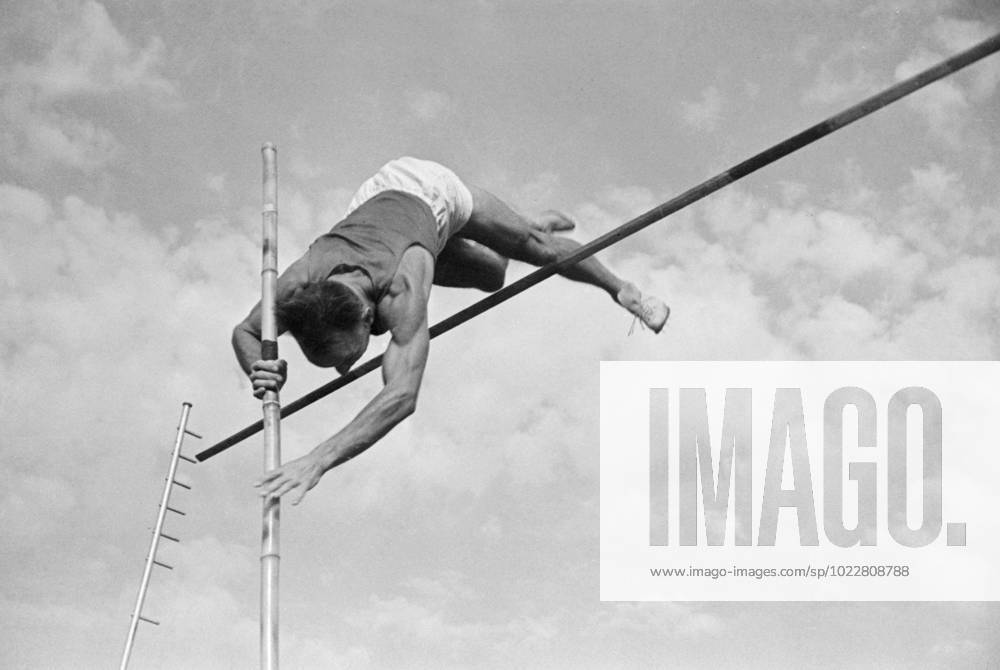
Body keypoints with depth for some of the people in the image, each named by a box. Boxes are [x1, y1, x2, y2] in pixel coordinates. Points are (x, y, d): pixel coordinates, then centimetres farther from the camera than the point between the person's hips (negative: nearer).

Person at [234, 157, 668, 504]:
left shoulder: (402, 291, -53)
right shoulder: (297, 286, -42)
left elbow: (402, 396, -62)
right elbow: (244, 332, -20)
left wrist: (319, 460, -71)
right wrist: (259, 371, -45)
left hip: (431, 189, -4)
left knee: (538, 249, 21)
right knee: (492, 276, 27)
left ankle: (623, 291, 52)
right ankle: (542, 223, 61)